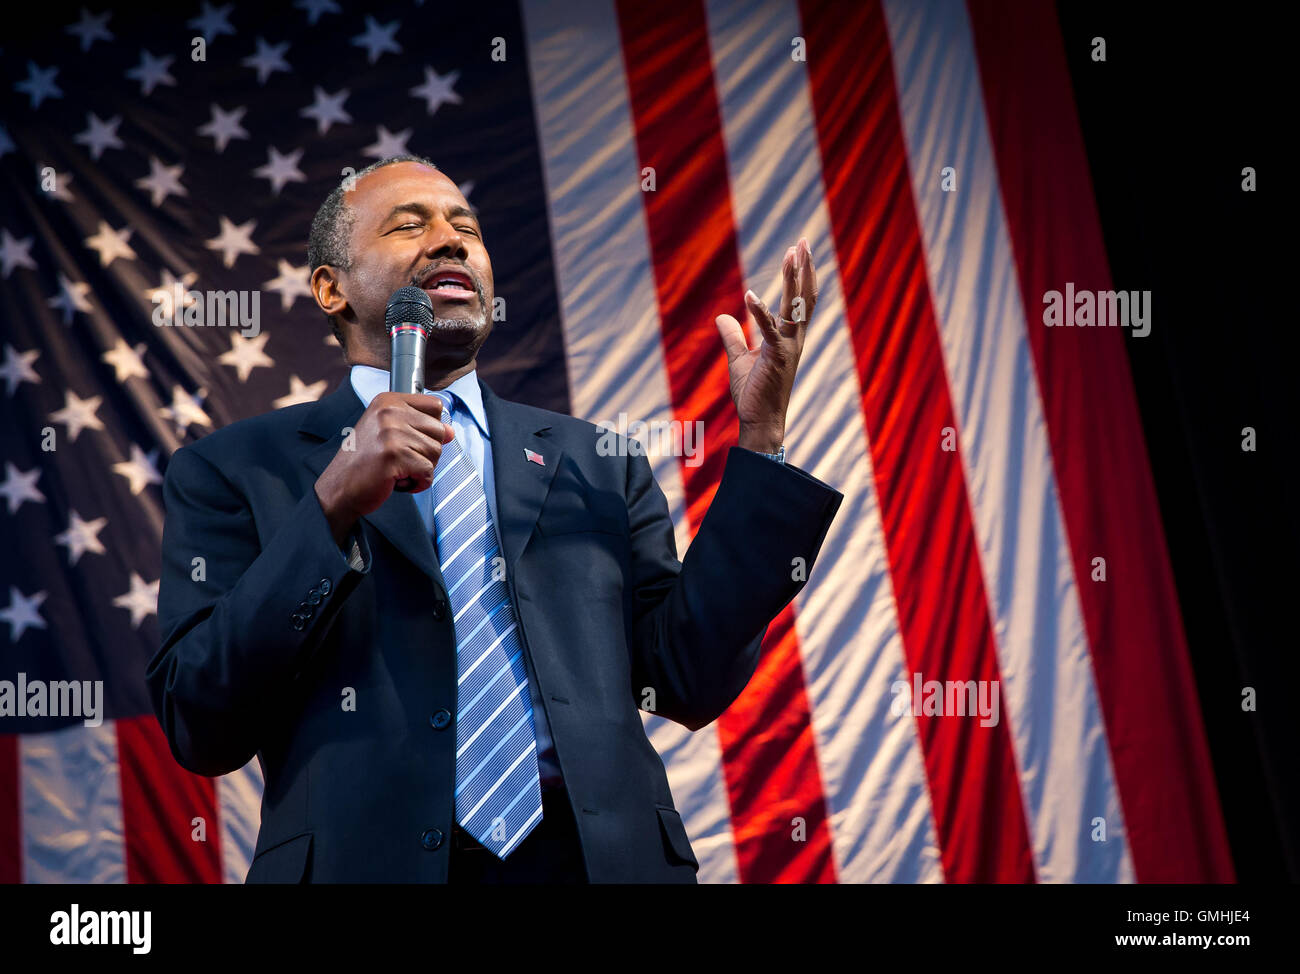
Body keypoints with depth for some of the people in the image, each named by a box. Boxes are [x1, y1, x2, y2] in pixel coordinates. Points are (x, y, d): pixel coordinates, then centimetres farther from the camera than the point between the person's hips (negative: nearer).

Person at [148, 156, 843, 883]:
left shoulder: (596, 465, 8)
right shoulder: (231, 473, 3)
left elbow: (691, 681, 2)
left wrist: (762, 439, -2)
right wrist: (332, 506, -16)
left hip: (596, 857, 2)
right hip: (367, 860, -1)